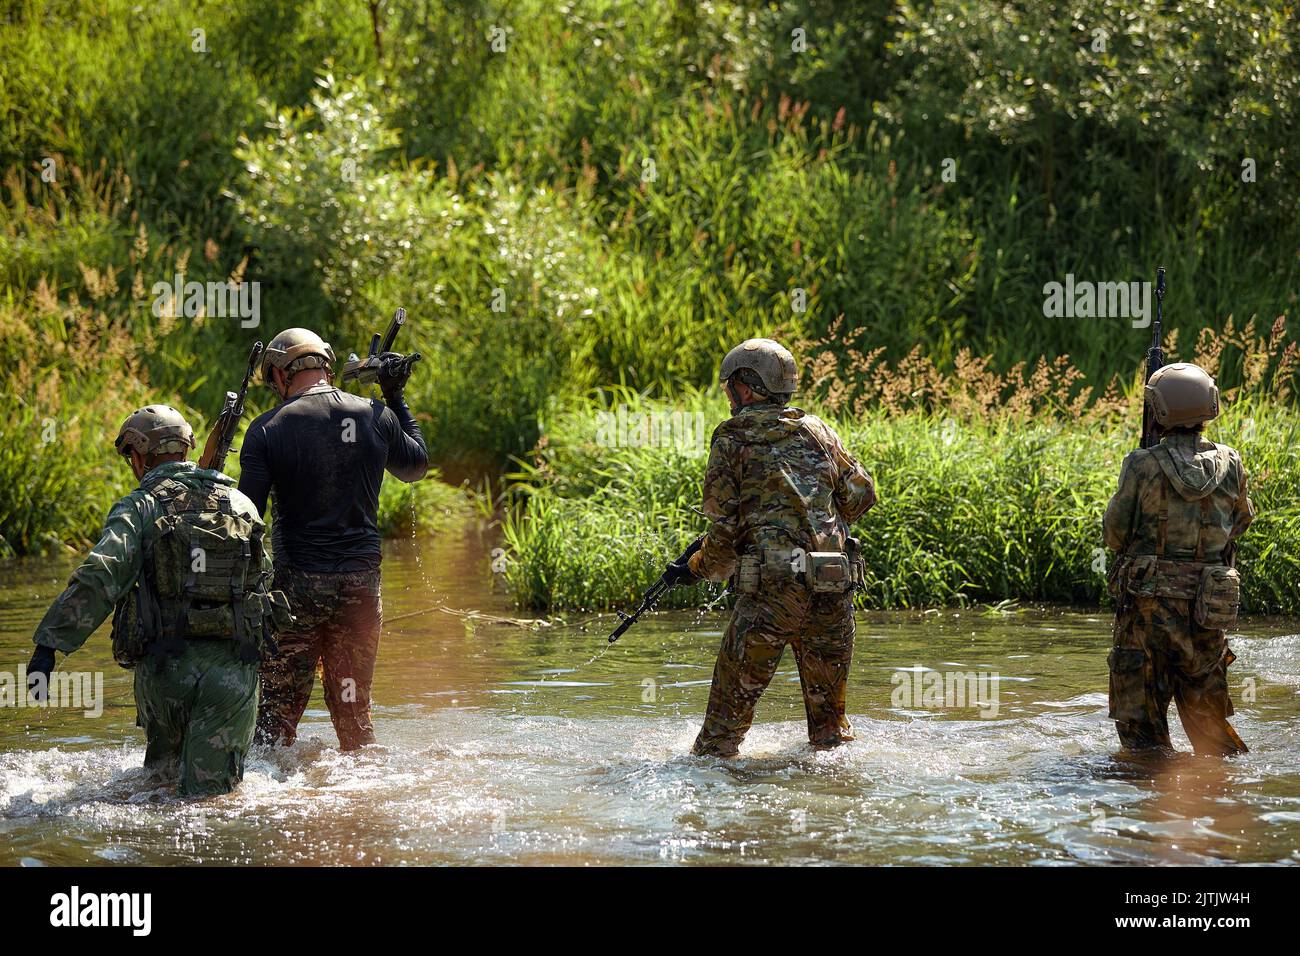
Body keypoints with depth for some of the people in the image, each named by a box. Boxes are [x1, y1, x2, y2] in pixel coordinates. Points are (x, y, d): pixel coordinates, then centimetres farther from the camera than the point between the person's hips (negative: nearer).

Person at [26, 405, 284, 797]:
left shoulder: (140, 508, -3)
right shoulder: (241, 504, 11)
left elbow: (98, 579, -17)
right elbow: (265, 579, 17)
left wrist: (49, 644, -21)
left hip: (165, 663, -2)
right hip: (234, 669, 2)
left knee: (165, 771, 24)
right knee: (210, 790, -1)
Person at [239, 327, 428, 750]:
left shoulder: (269, 428, -7)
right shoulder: (376, 417, 1)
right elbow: (417, 465, 21)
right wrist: (395, 398, 27)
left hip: (297, 584, -3)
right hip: (362, 584, 3)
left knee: (278, 708, 2)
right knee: (353, 708, 14)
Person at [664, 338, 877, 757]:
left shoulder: (731, 441, 2)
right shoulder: (817, 430, 13)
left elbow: (724, 530, -2)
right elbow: (861, 495, 15)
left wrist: (694, 569, 15)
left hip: (772, 586, -4)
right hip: (835, 590, 4)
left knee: (730, 708, 3)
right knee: (828, 706, 18)